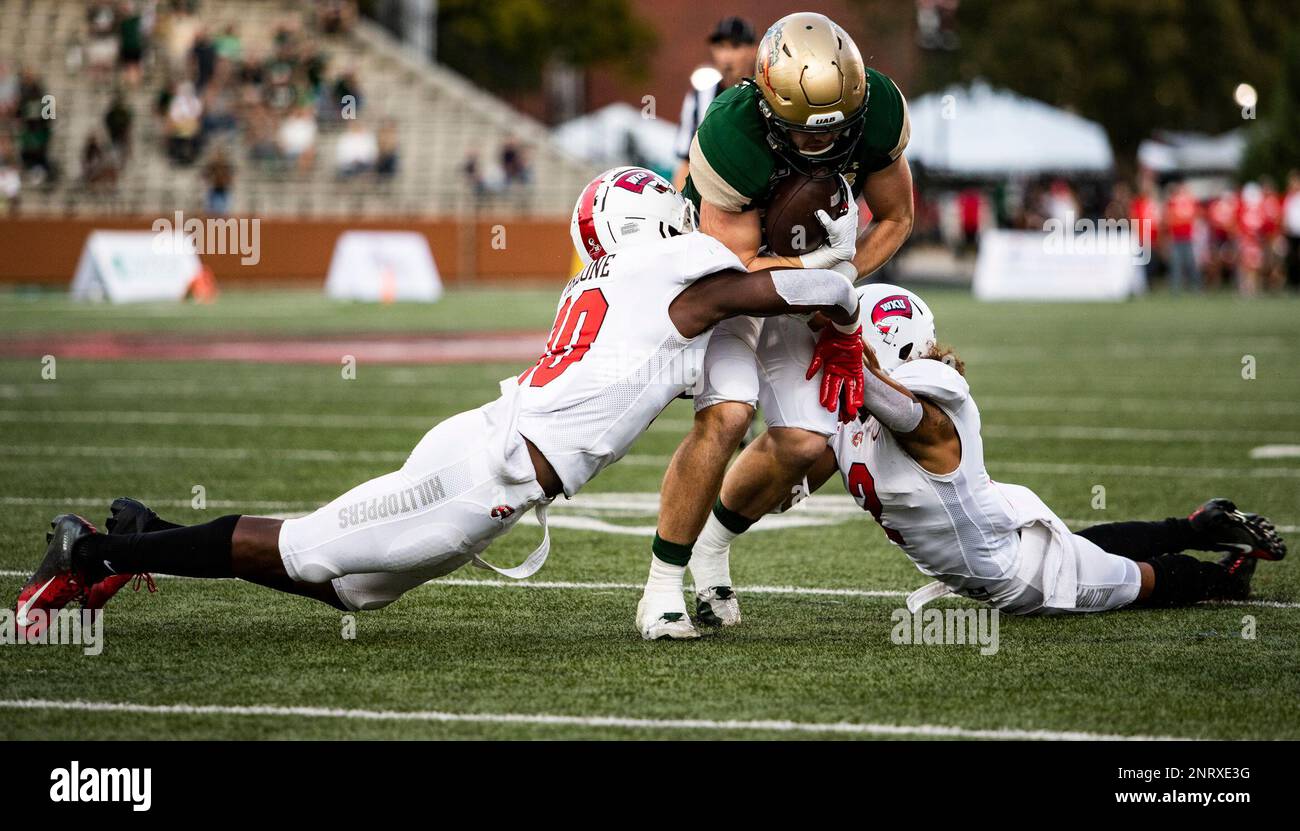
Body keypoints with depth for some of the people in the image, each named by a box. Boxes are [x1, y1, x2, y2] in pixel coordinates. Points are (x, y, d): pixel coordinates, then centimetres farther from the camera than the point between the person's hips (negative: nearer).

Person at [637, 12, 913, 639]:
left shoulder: (878, 111, -23)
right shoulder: (729, 140, -37)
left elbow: (894, 218, -6)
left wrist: (842, 276, -17)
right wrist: (819, 264, -38)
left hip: (808, 266, 5)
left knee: (802, 444, -3)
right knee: (725, 417, -25)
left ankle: (711, 542, 25)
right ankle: (662, 588, -13)